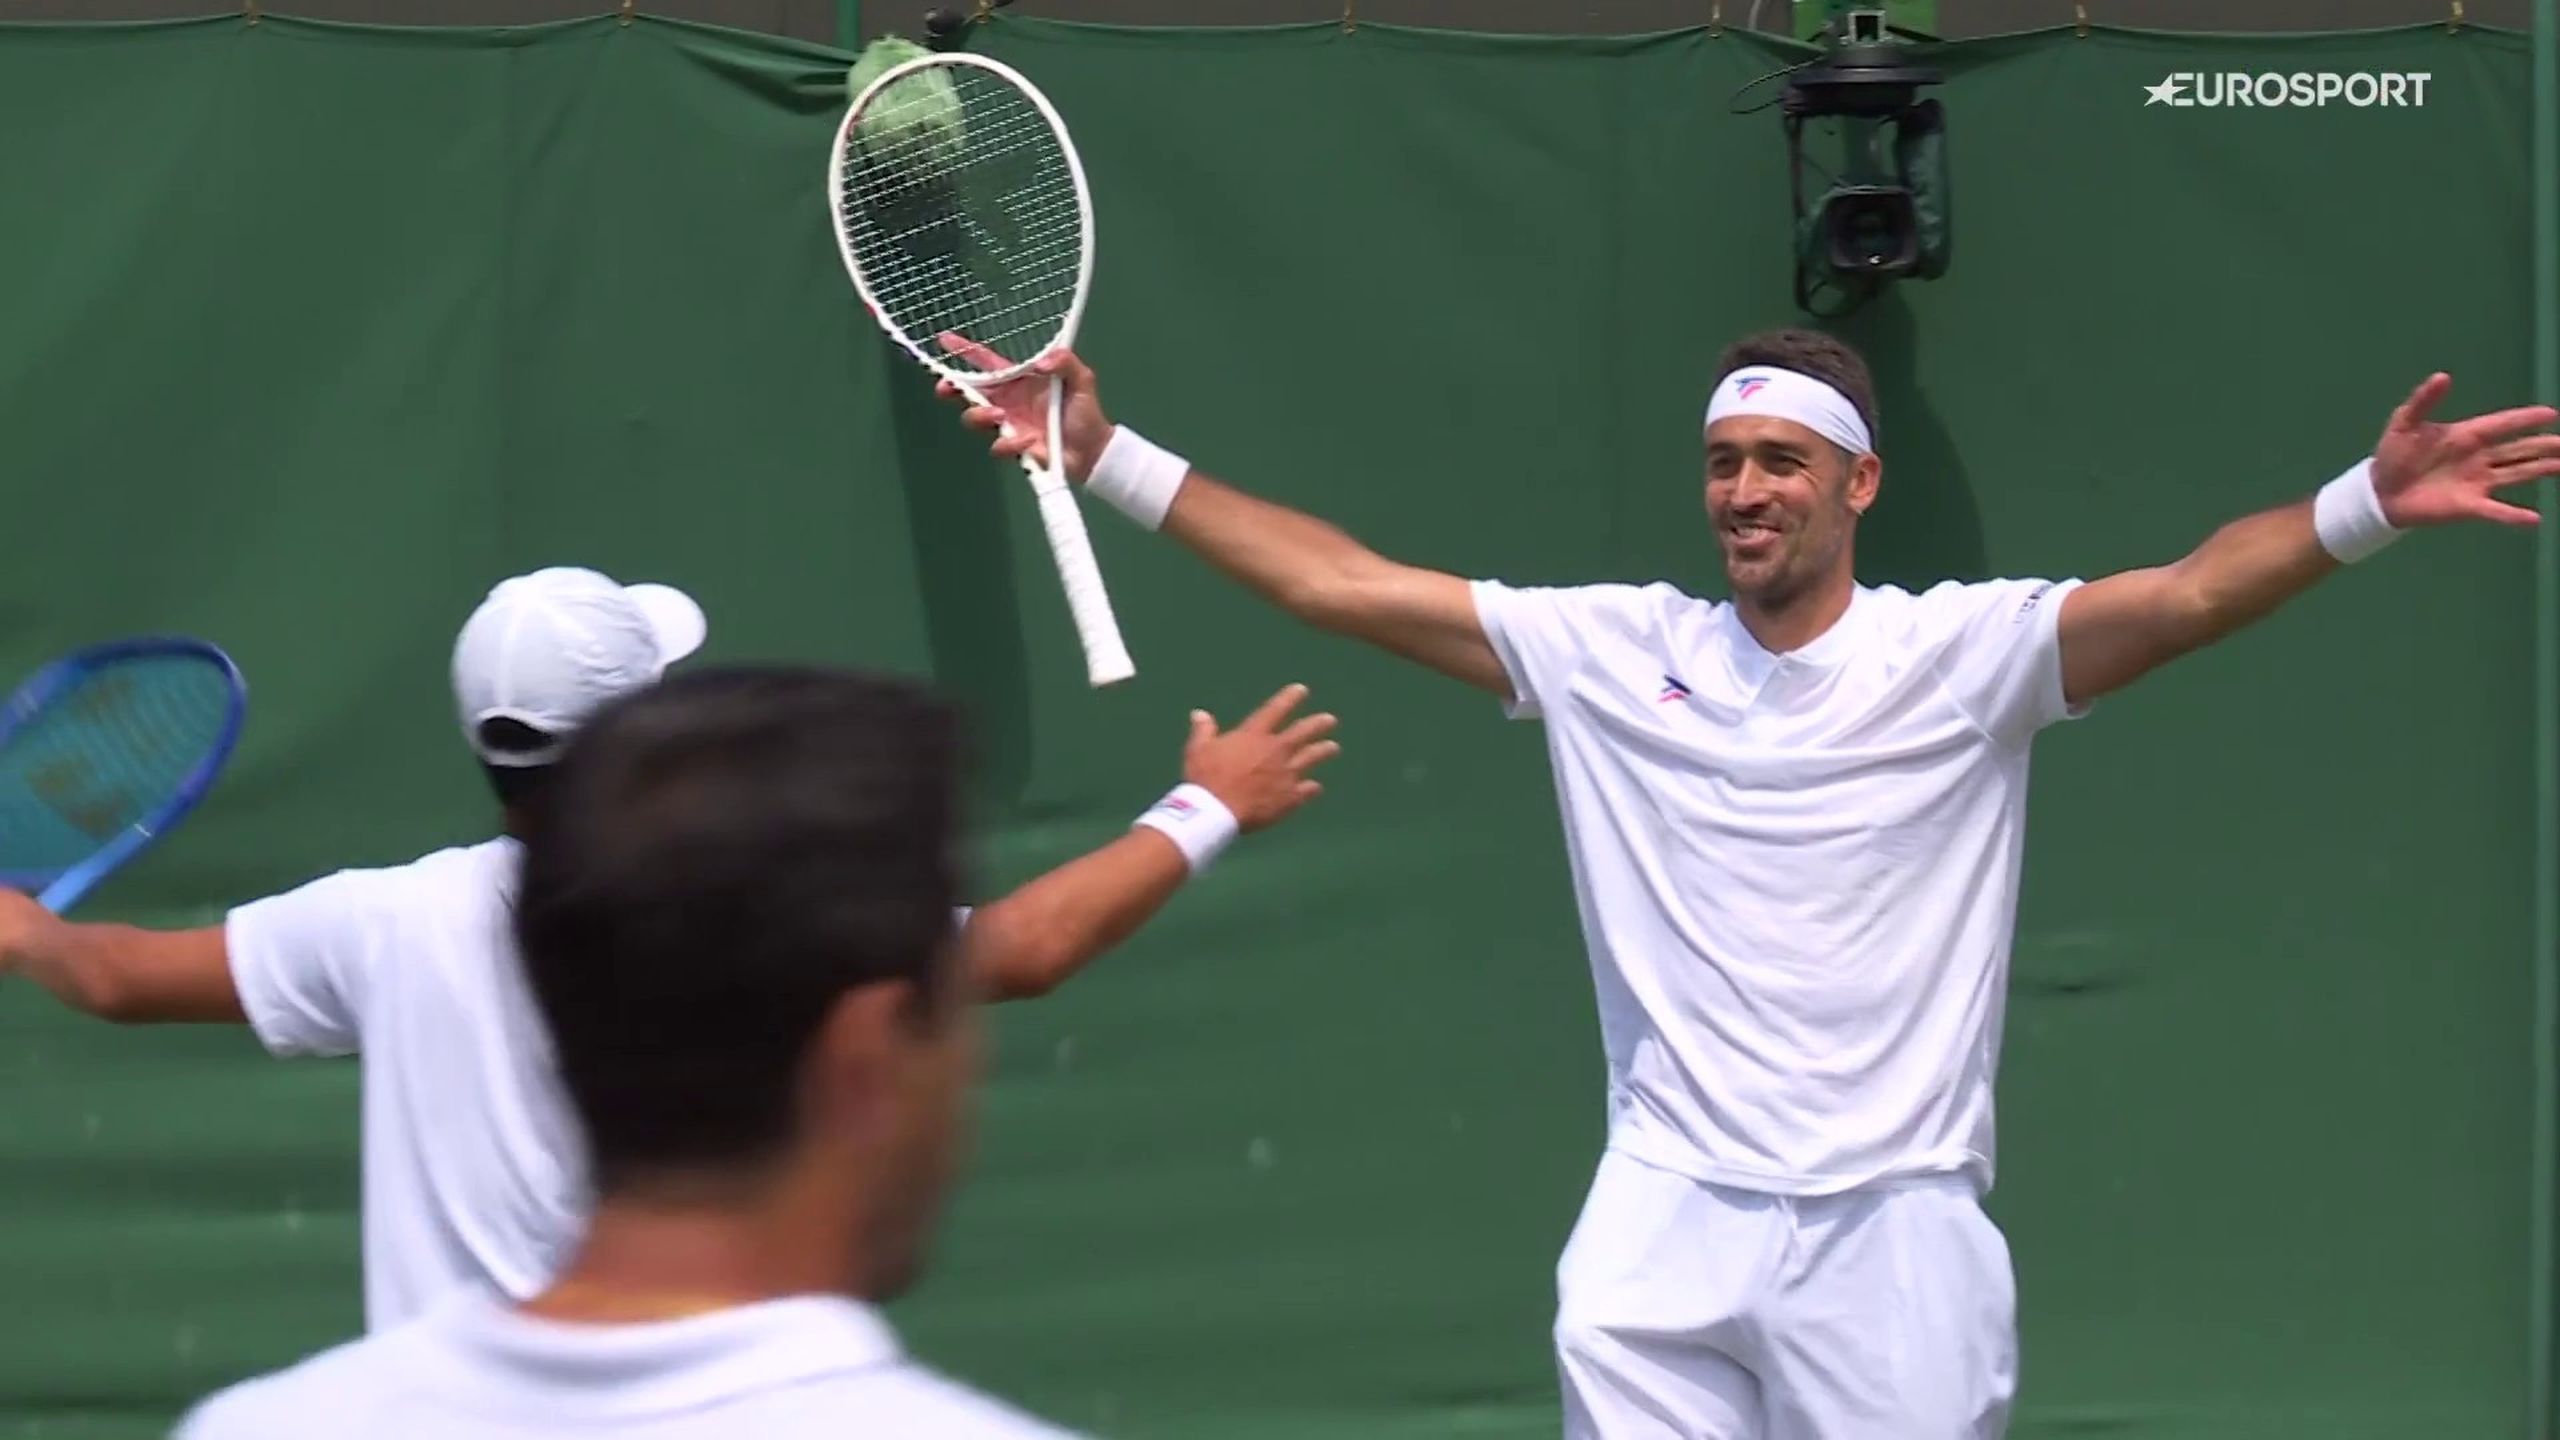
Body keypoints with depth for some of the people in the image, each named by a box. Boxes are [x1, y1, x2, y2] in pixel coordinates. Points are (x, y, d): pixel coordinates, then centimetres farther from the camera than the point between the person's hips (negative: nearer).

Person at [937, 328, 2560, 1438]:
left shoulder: (1965, 650, -1)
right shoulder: (1616, 649, 7)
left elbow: (2182, 594, -16)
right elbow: (1338, 581, 7)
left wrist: (2365, 505, -34)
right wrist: (1106, 455, 3)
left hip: (1894, 1243, -2)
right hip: (1667, 1238, 2)